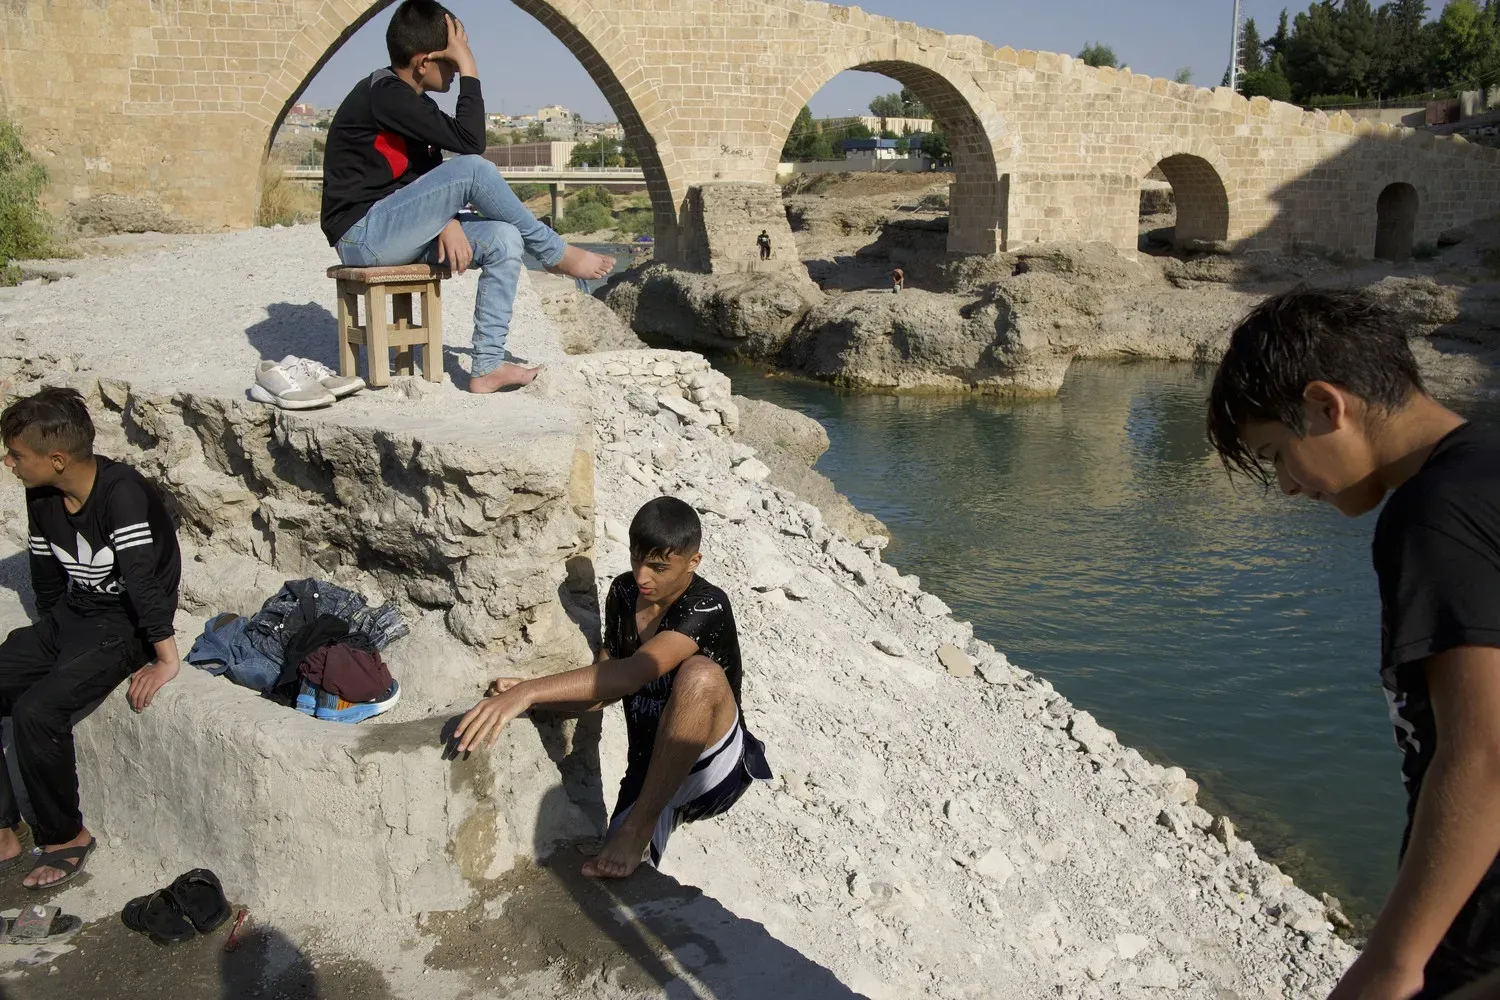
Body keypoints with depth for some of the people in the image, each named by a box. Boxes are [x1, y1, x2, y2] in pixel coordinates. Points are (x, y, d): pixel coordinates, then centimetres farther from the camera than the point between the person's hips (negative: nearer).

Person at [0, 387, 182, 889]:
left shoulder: (121, 490, -24)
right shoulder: (41, 496, 2)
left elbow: (143, 578, -28)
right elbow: (47, 579, 14)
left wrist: (166, 661, -29)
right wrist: (53, 644, 15)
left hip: (126, 623, -8)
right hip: (71, 616, 8)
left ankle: (65, 836, -4)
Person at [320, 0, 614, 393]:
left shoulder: (419, 105, 14)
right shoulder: (383, 93, -16)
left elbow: (430, 179, 13)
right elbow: (469, 142, -23)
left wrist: (447, 219, -8)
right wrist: (468, 68, -17)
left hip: (395, 229, 9)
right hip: (362, 234, -9)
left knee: (504, 240, -9)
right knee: (473, 169, -26)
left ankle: (487, 366, -13)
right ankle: (558, 254, -8)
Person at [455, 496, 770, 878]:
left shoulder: (707, 607, -21)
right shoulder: (624, 593, 1)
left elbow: (632, 674, -36)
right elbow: (605, 688, 4)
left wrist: (528, 692, -43)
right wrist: (528, 693, -14)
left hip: (714, 767, -7)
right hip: (650, 770, 7)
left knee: (700, 674, -36)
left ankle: (640, 823, -22)